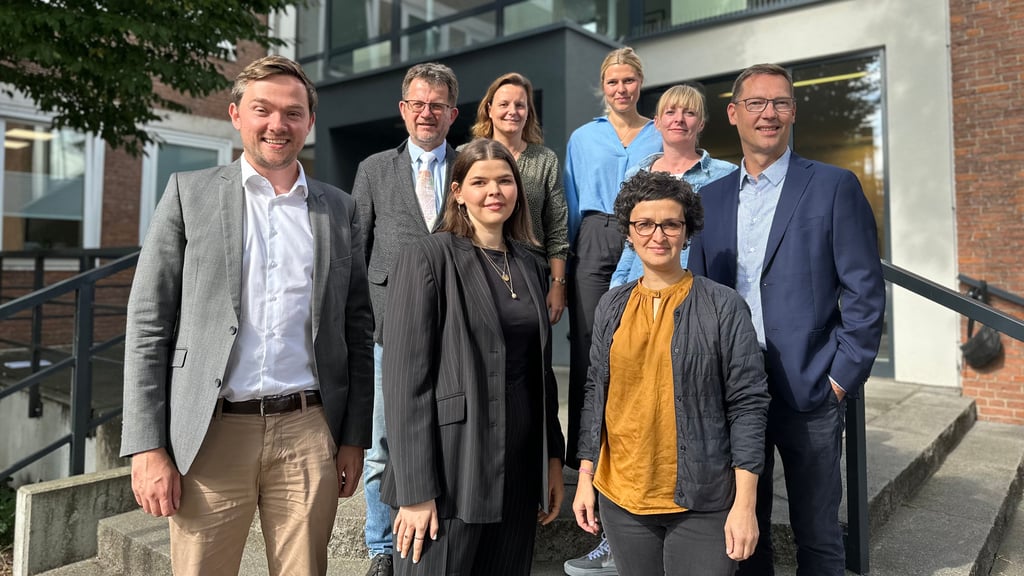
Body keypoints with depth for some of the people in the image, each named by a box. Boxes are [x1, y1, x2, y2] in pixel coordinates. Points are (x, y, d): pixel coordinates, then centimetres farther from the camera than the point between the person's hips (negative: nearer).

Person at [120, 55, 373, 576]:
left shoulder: (339, 209, 9)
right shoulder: (189, 193, 4)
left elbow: (358, 330, 9)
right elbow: (148, 324, 1)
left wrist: (354, 438, 5)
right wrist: (147, 446, -4)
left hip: (309, 432, 2)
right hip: (211, 432, -1)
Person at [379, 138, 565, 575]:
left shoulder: (527, 266, 11)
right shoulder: (427, 259, -8)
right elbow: (405, 379, -13)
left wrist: (553, 458, 12)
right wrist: (415, 491, -15)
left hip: (519, 472, 6)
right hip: (449, 472, -5)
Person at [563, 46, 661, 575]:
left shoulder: (659, 138, 13)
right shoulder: (582, 139, 14)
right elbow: (571, 209, 13)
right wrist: (565, 268, 8)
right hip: (595, 249, 0)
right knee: (593, 359, -4)